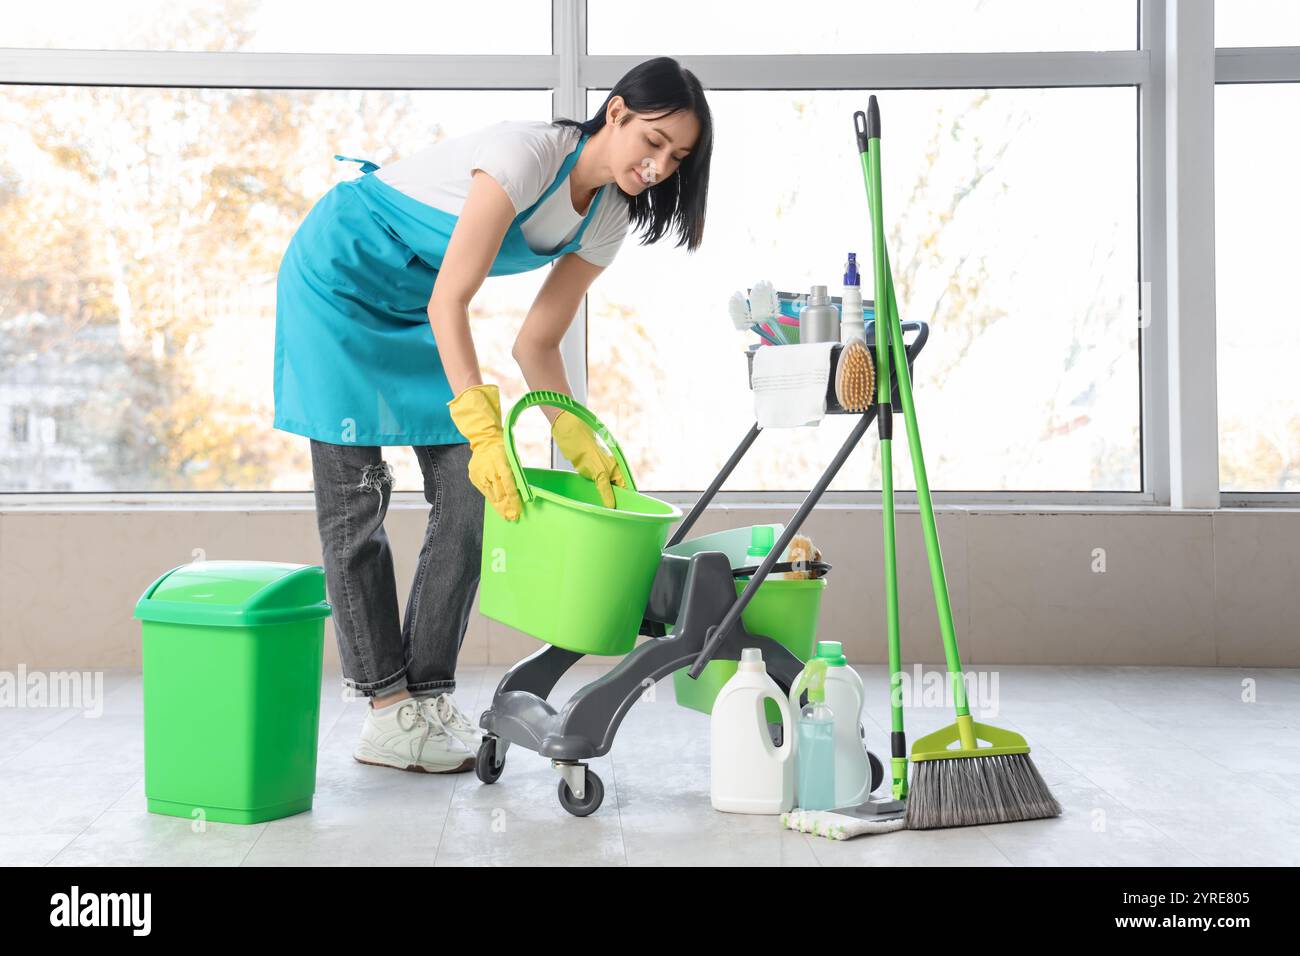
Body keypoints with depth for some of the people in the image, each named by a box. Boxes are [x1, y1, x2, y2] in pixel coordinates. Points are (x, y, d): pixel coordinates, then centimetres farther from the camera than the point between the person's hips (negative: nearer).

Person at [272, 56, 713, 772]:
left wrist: (579, 443, -15)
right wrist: (483, 431, -40)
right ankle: (388, 713, -3)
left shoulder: (609, 216, -6)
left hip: (417, 306, 8)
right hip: (340, 274, -8)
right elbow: (448, 301, -33)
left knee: (469, 494, -2)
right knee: (355, 498, -7)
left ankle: (430, 698, 4)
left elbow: (536, 342, -2)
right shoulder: (527, 152, -30)